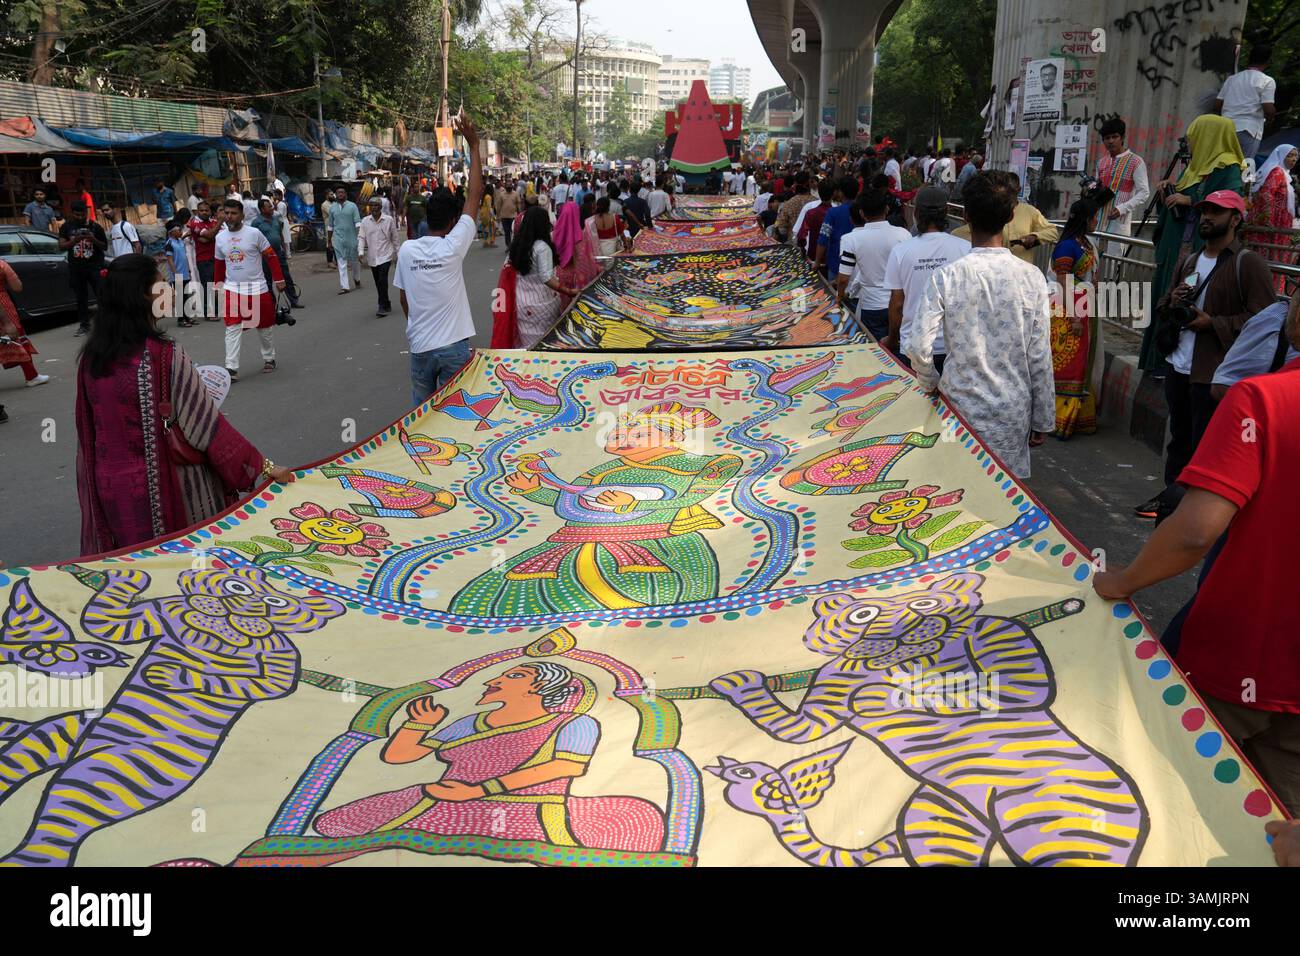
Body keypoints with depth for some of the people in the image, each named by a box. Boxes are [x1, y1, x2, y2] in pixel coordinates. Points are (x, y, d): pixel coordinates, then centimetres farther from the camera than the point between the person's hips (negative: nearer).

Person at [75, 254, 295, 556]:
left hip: (108, 486, 6)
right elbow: (206, 424, -18)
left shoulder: (90, 358, -3)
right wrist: (263, 465, -12)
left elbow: (87, 429, 6)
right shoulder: (165, 356, -21)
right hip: (163, 486, -5)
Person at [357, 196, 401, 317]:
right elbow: (361, 238, 2)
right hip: (372, 257, 4)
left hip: (385, 256, -4)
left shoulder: (389, 220, -3)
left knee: (382, 281, -16)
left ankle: (383, 307, -10)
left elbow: (395, 238, 4)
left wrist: (397, 254, 6)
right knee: (378, 283, 11)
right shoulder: (365, 221, 3)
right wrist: (361, 252, -13)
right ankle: (386, 305, 25)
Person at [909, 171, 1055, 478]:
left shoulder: (946, 276, -11)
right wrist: (1043, 421, 6)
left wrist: (931, 385, 6)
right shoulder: (1031, 278, -7)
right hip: (1012, 413, 1)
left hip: (960, 407, -1)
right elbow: (1040, 359, -4)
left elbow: (919, 349, -15)